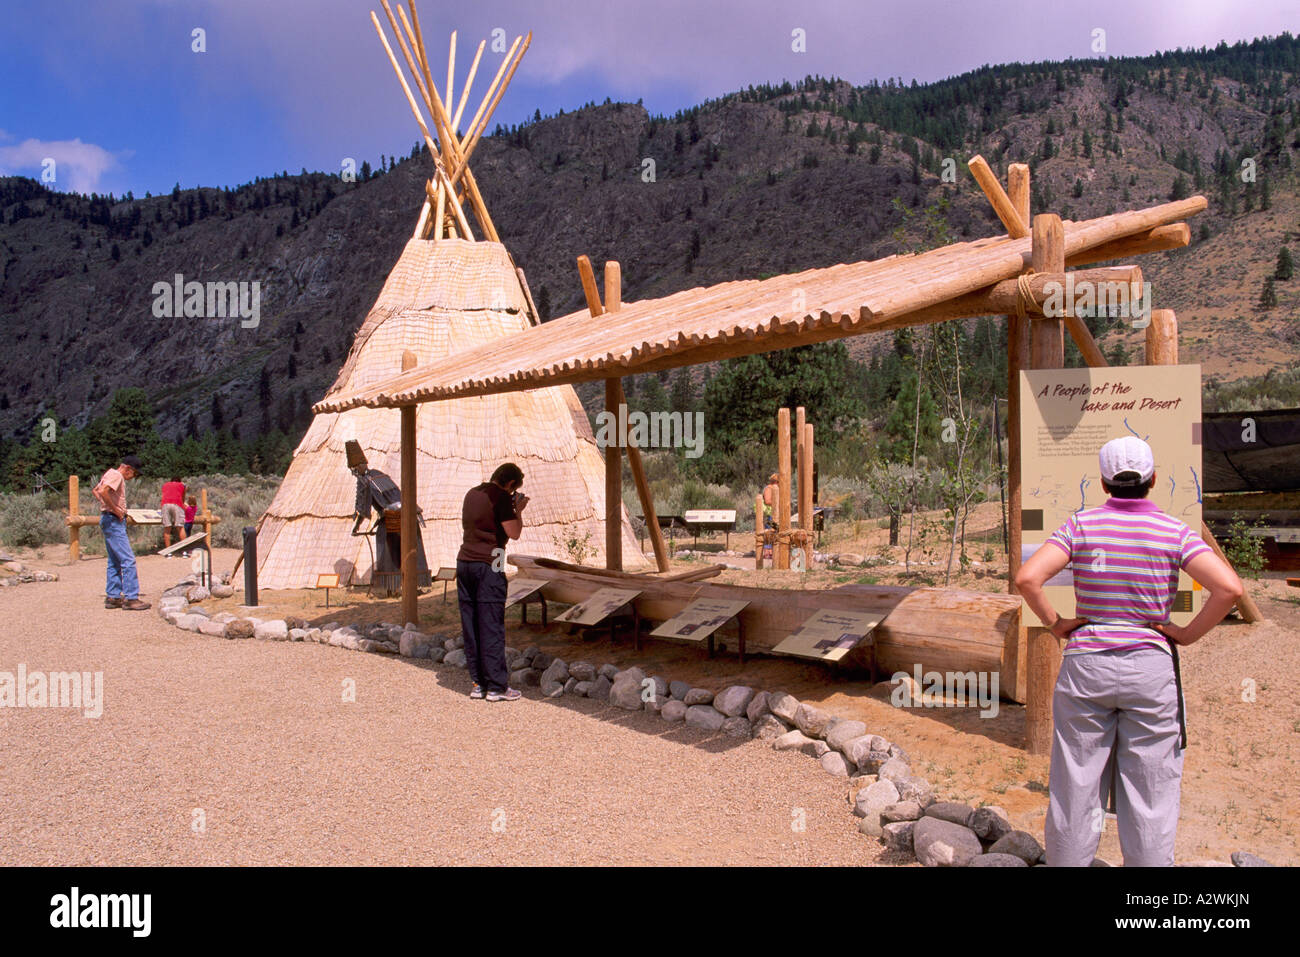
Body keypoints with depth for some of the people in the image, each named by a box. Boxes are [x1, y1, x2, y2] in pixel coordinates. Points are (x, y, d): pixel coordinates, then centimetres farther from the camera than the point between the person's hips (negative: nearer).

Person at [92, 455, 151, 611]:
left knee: (115, 561, 14)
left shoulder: (111, 474, 18)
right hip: (113, 520, -11)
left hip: (109, 521, 11)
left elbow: (95, 491, 30)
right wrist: (115, 509, -20)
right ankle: (131, 598, -13)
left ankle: (112, 597, 17)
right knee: (128, 560, -12)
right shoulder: (116, 475, -11)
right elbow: (103, 491, -28)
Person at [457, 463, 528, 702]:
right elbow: (514, 532, -12)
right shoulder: (502, 497, -8)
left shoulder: (472, 493, 15)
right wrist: (518, 510, 5)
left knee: (470, 626, 10)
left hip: (464, 562, 8)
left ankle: (478, 684, 15)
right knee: (492, 628, -2)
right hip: (488, 566, -7)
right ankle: (496, 686, 2)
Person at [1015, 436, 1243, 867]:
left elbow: (1027, 578, -14)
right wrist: (1188, 634, -3)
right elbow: (1229, 588, -14)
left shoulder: (1082, 524, -3)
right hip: (1151, 668, 0)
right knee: (1150, 792, 9)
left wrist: (1056, 624, -1)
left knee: (1076, 788, 9)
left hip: (1085, 665, 0)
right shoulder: (1175, 532, -2)